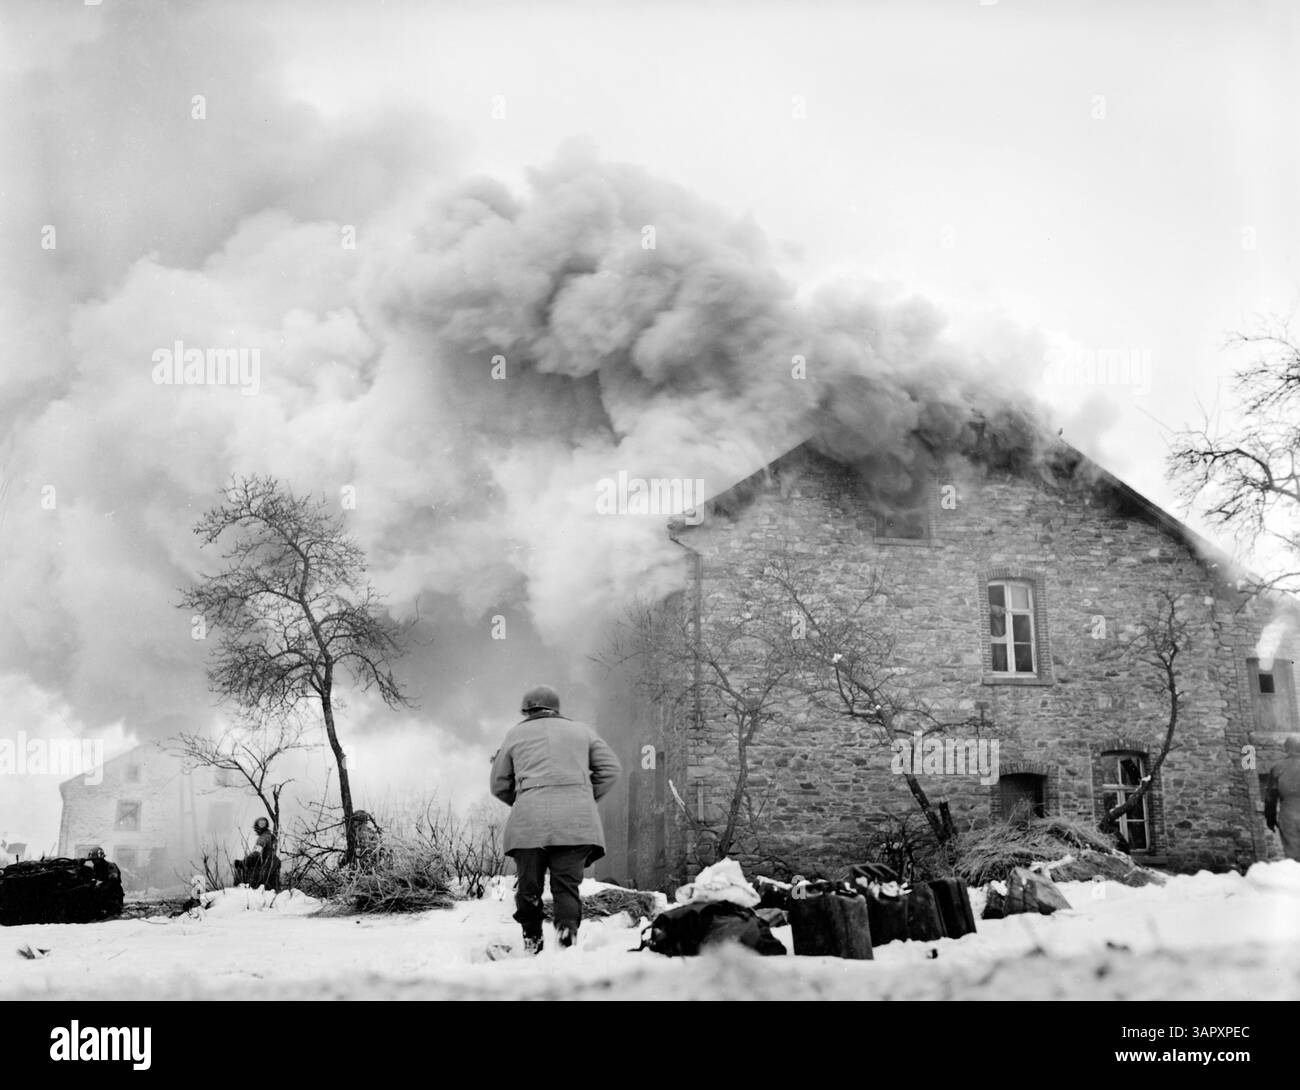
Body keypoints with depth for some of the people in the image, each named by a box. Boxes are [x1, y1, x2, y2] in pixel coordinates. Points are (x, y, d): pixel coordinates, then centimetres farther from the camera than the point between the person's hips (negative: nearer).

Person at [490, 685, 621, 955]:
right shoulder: (581, 730, 20)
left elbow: (499, 785, 19)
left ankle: (531, 941, 9)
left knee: (528, 886, 10)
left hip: (529, 821, -1)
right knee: (567, 884, 0)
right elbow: (610, 768, 14)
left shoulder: (515, 734, 17)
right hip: (577, 821, 1)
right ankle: (568, 928, -22)